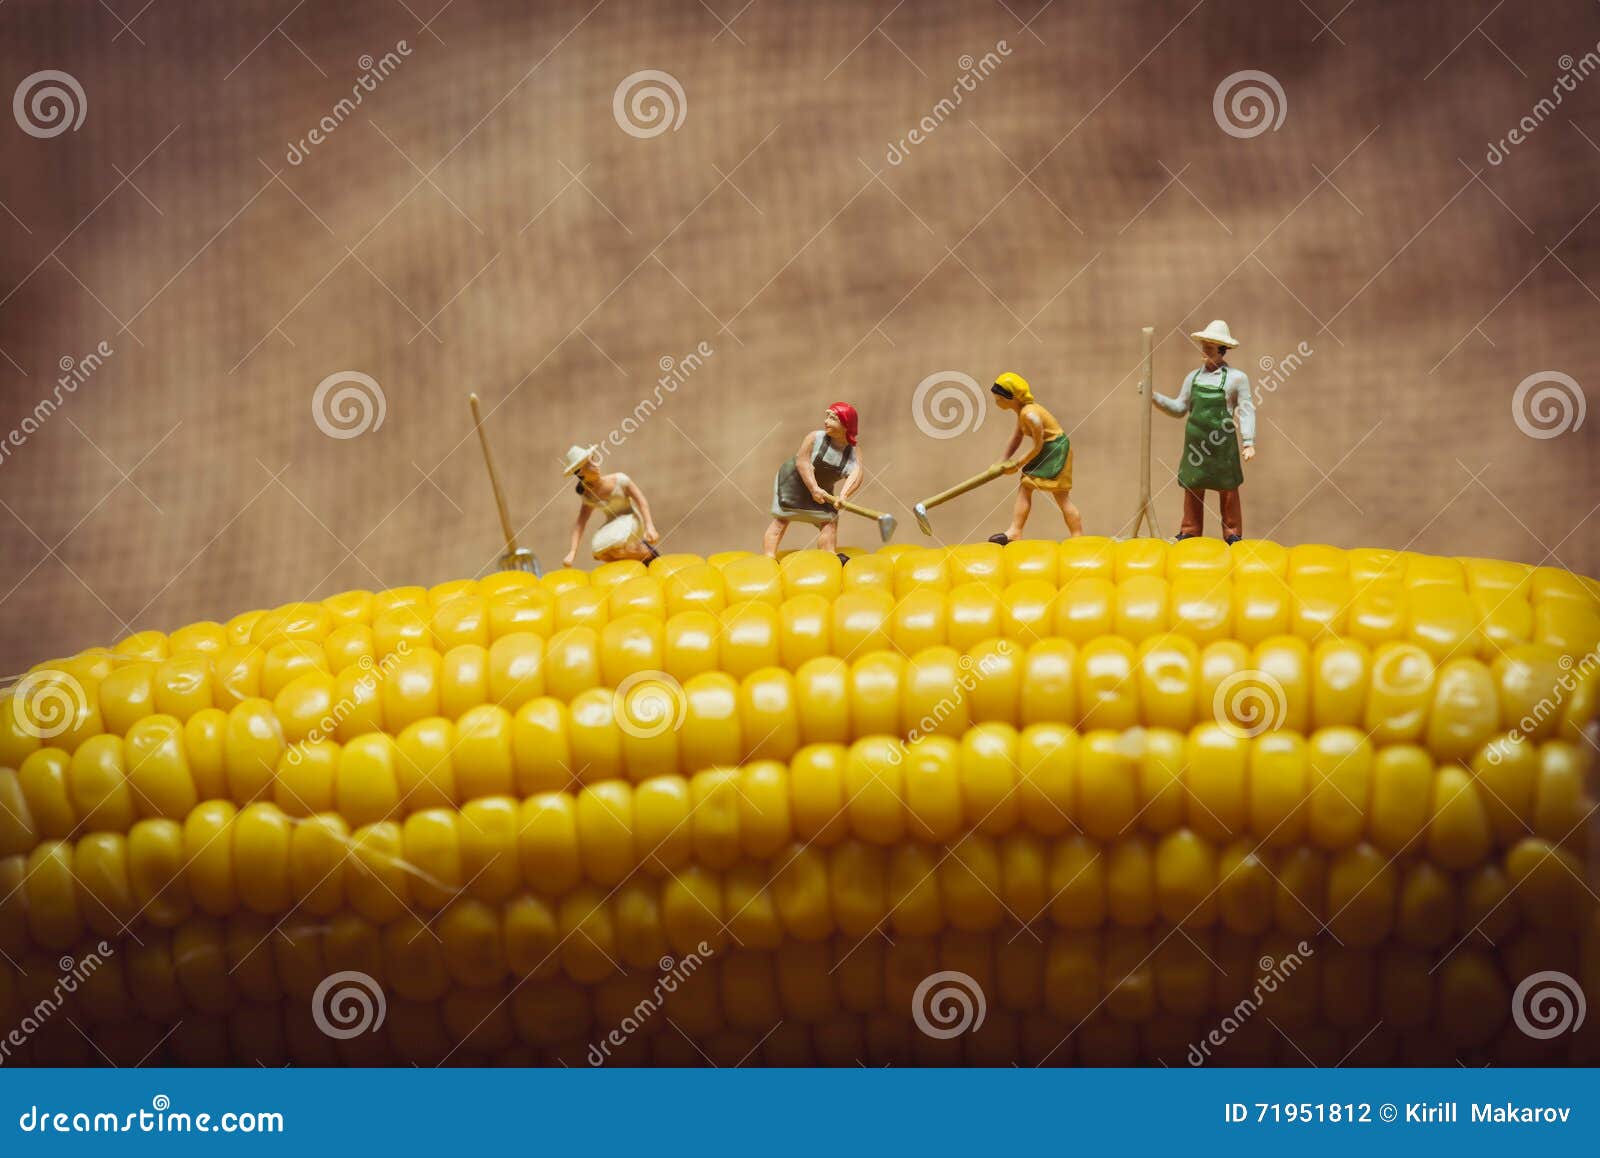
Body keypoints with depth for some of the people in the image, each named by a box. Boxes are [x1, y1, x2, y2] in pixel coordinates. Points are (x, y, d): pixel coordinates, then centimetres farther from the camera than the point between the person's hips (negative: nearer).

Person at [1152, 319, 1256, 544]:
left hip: (1223, 444, -4)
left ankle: (1232, 535, 8)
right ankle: (1189, 533, 13)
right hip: (1196, 443, 4)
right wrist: (1154, 397, 3)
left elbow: (1246, 412, -2)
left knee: (1228, 490, 1)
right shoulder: (1193, 377, 11)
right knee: (1192, 487, 6)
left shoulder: (1236, 377, -1)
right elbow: (1180, 408, 15)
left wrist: (1248, 443, -9)